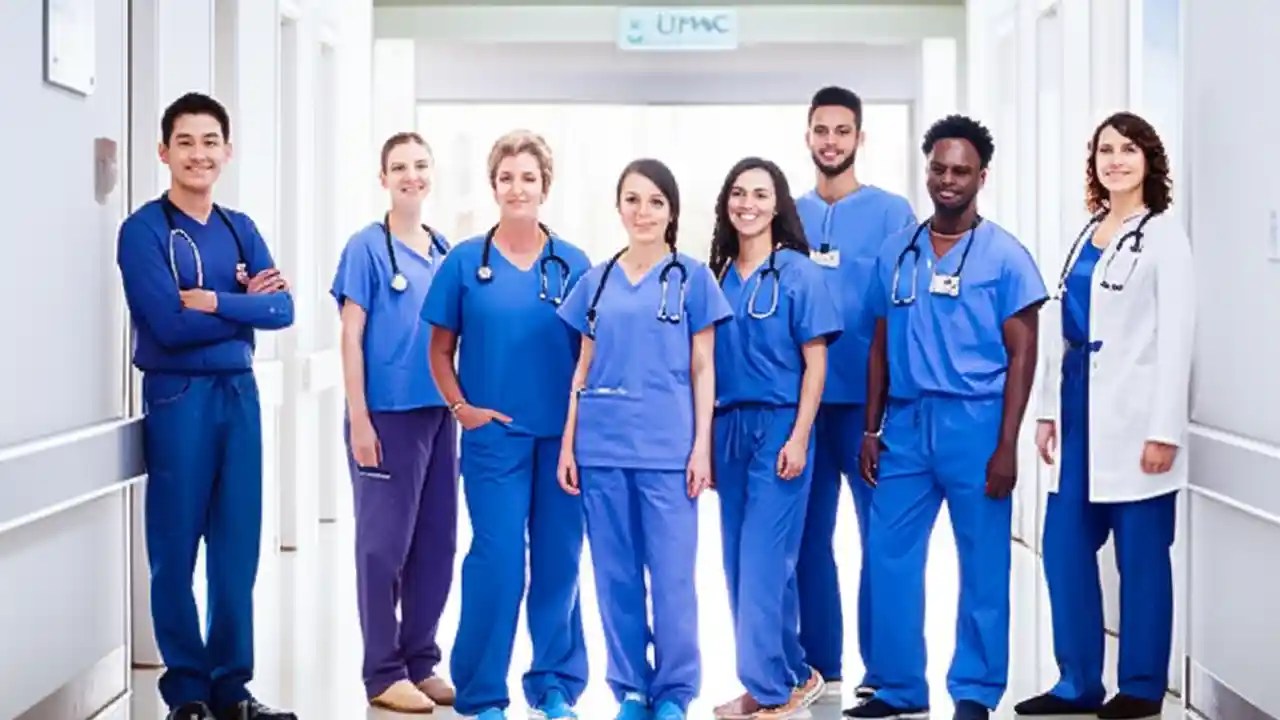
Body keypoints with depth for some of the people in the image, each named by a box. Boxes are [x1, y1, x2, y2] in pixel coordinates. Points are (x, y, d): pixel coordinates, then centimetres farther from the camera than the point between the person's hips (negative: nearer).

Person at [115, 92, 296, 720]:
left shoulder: (241, 230, 11)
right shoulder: (144, 230, -6)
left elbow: (282, 309, -1)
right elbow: (169, 325, -16)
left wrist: (214, 302, -14)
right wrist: (245, 304, -8)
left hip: (240, 392, 5)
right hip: (177, 397, -5)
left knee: (238, 549, 8)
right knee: (176, 550, 0)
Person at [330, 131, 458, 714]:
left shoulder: (444, 250, 11)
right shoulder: (367, 248, -5)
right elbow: (351, 339, -8)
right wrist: (359, 420, -13)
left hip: (439, 414, 6)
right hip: (387, 414, -6)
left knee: (437, 542, 10)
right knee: (385, 544, 1)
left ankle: (421, 661, 21)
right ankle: (384, 673, 9)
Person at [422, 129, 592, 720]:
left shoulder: (572, 263, 4)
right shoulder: (466, 262, 2)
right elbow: (441, 350, 7)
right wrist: (461, 407, -5)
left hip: (563, 436, 2)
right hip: (494, 434, -1)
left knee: (558, 559, 6)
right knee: (496, 560, -4)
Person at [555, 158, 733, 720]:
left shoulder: (691, 277, 3)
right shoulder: (596, 281, 10)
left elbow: (702, 369, 2)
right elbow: (583, 369, 12)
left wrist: (702, 445, -5)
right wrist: (568, 444, 6)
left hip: (667, 447, -3)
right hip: (602, 446, 3)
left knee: (672, 575, -1)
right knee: (615, 574, 7)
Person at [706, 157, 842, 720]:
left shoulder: (798, 272, -5)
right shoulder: (717, 274, 9)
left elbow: (815, 362, -7)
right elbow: (705, 361, 12)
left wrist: (798, 438, -14)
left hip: (778, 426, -6)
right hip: (727, 427, 6)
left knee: (763, 560, -6)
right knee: (740, 561, 9)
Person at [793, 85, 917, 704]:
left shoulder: (891, 212, 0)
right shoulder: (791, 215, 10)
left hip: (867, 396, -3)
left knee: (881, 532, 0)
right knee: (808, 533, 8)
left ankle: (881, 670, 7)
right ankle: (820, 663, 18)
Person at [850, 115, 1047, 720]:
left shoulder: (1004, 255, -2)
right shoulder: (896, 253, 10)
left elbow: (1021, 354, -4)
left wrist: (1005, 445, -10)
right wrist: (871, 428, 8)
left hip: (974, 423, -4)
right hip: (906, 423, 4)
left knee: (982, 565, 3)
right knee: (889, 556, 5)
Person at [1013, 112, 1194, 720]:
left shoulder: (1163, 235, -4)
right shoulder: (1086, 235, 14)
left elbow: (1175, 337, -10)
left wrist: (1164, 429, -16)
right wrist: (1050, 409, 10)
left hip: (1132, 416, -7)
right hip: (1080, 410, 7)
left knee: (1139, 555, 1)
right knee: (1064, 546, 7)